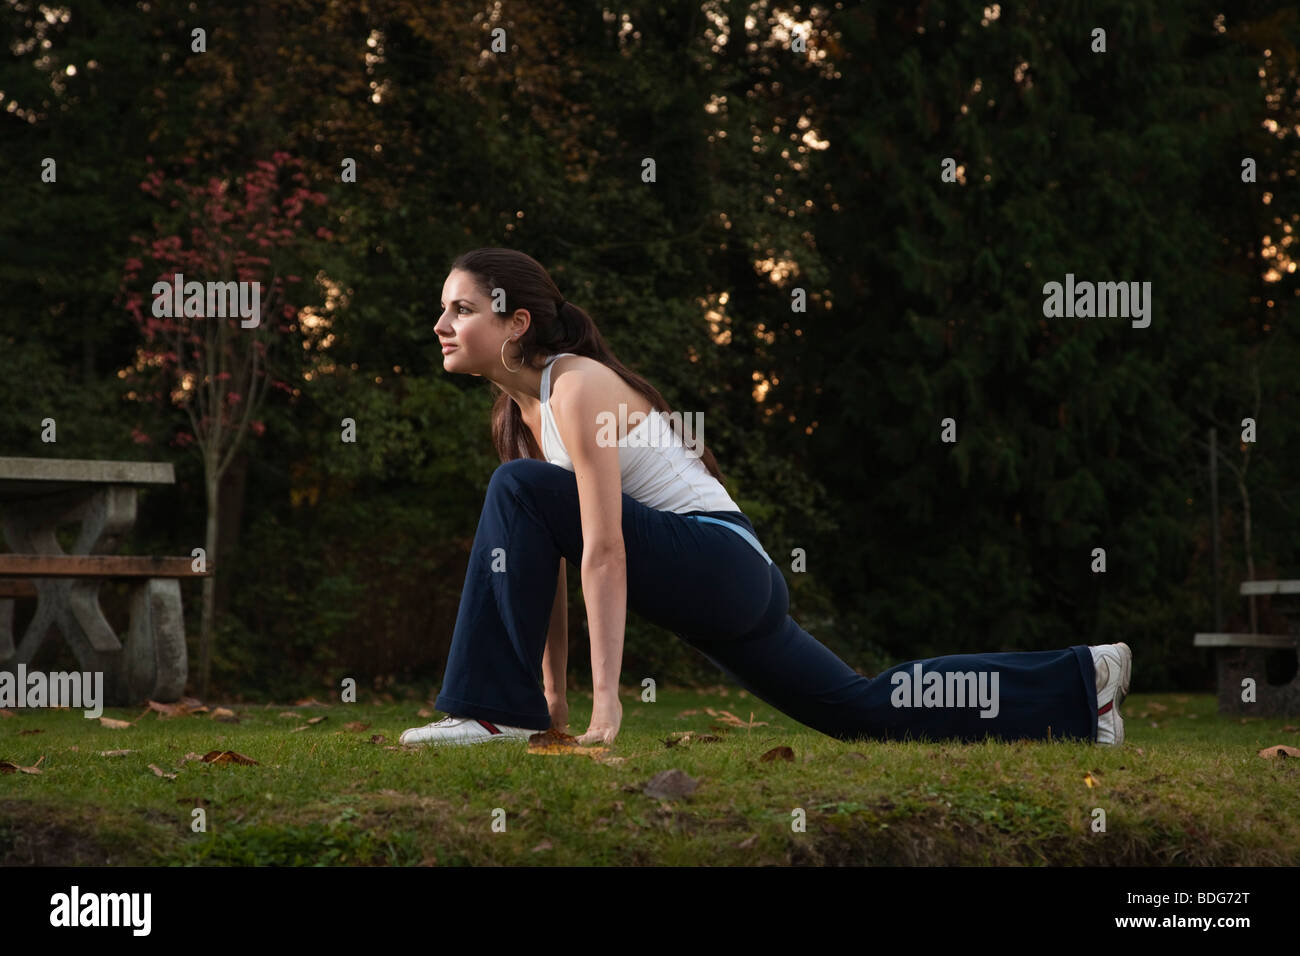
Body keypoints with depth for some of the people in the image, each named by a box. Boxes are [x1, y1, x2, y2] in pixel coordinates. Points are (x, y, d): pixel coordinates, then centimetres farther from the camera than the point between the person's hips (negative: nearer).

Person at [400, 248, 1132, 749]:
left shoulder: (577, 387, -16)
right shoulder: (521, 408, 12)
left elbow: (603, 549, -23)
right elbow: (546, 555, 15)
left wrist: (606, 694, -27)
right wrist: (553, 695, 13)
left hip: (723, 563, -10)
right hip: (704, 592, 10)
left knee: (519, 494, -22)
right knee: (861, 709, 16)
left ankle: (496, 711, -16)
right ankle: (1079, 683, 25)